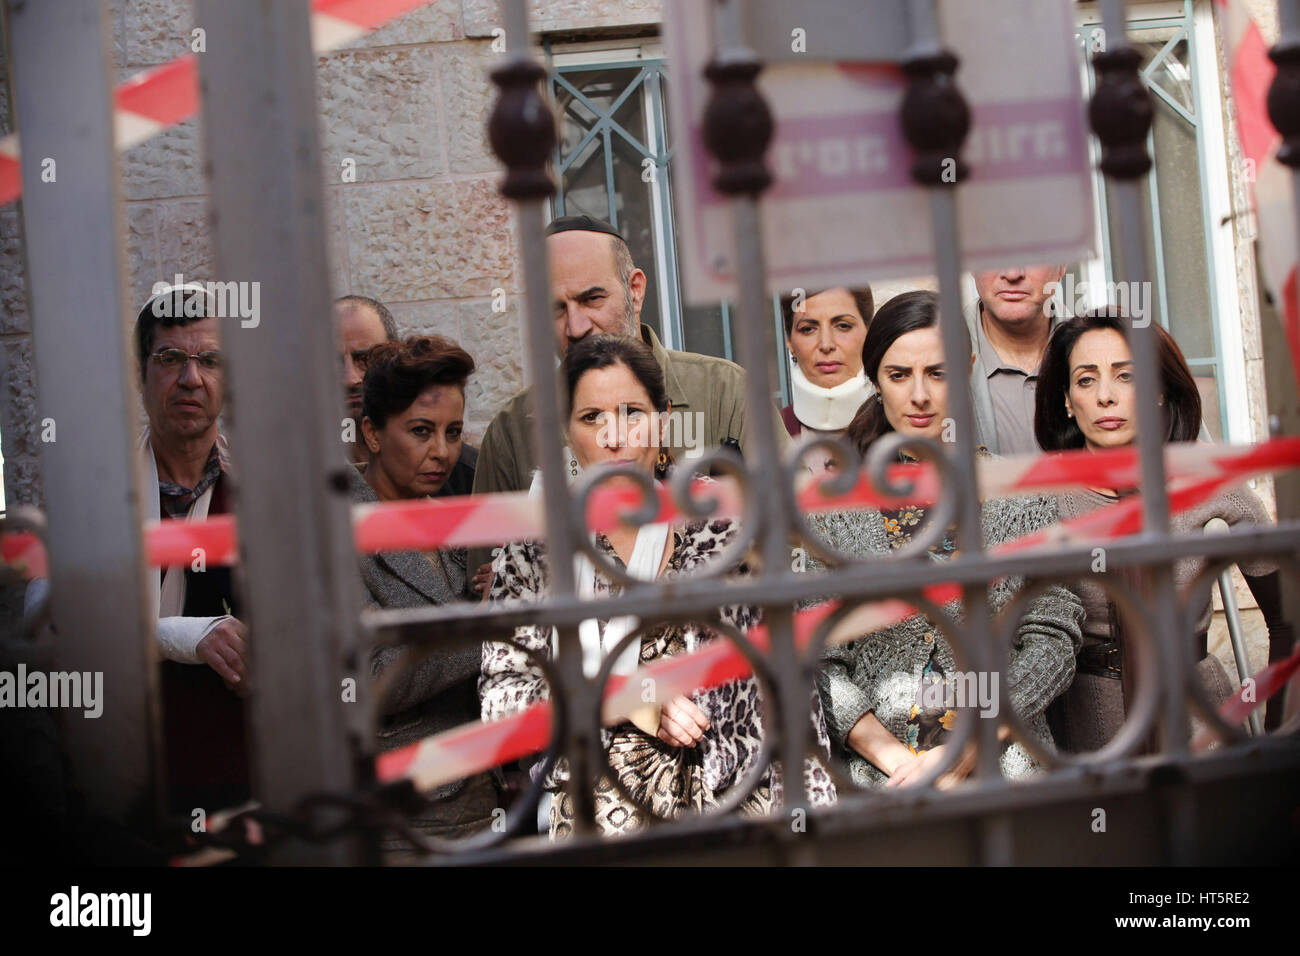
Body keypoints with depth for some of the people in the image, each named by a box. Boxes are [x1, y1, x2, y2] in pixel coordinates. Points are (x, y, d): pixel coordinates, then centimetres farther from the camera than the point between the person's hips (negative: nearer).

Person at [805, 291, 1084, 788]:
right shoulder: (832, 503, 7)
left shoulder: (1018, 493, 9)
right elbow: (818, 658, 3)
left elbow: (1052, 639, 4)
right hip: (874, 776, 0)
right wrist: (894, 758, -9)